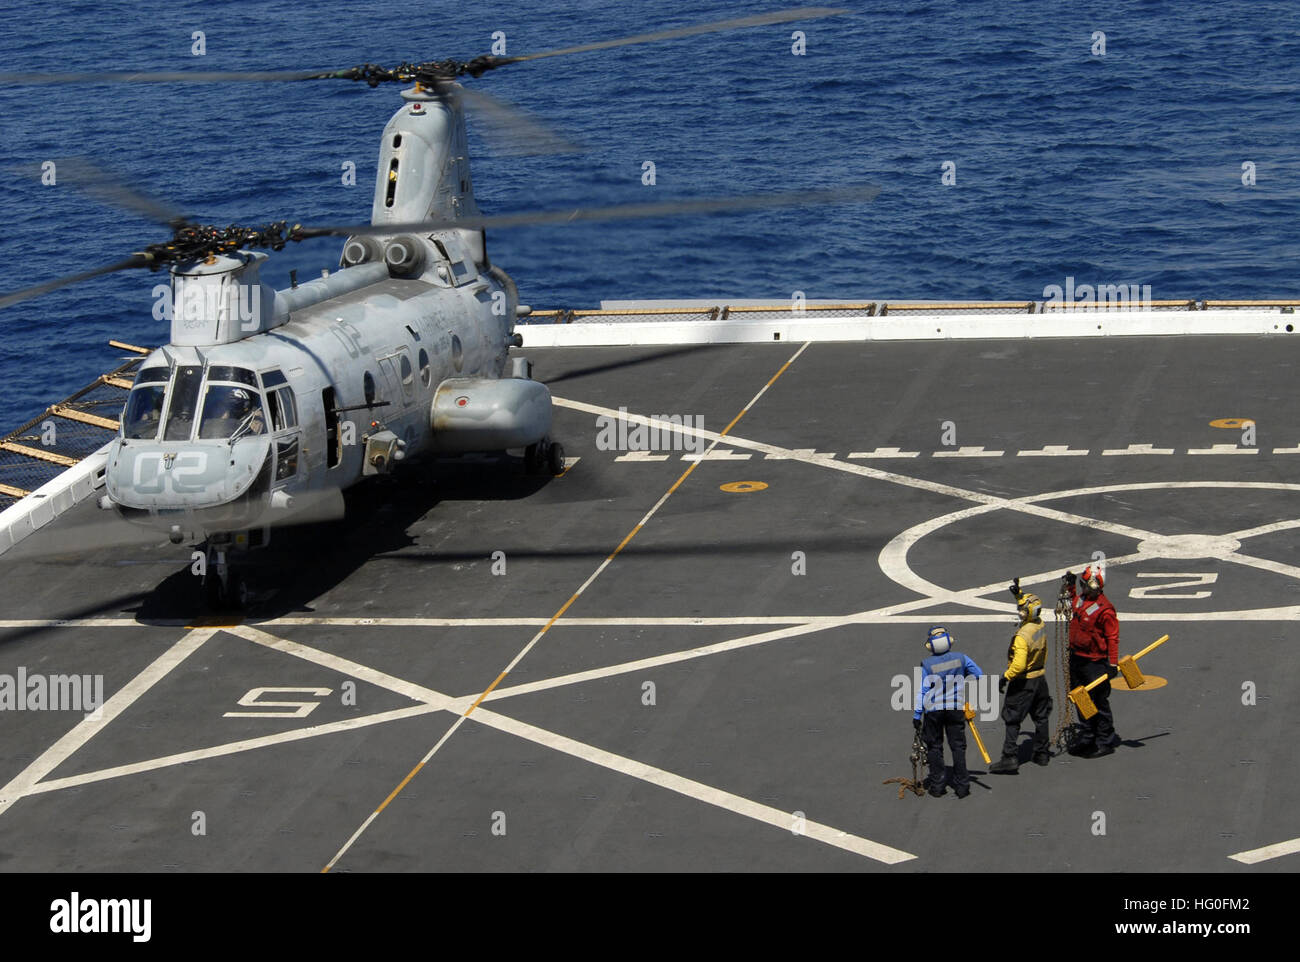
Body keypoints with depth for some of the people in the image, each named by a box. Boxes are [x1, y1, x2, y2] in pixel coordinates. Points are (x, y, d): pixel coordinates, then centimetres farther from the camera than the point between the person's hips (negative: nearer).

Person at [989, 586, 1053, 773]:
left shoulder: (1022, 636, -28)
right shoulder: (1040, 626, -4)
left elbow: (1018, 665, -31)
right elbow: (1029, 608, 19)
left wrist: (1005, 677, -18)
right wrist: (1019, 594, 16)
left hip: (1023, 682, -8)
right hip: (1040, 679, 8)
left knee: (1012, 720, -1)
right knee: (1040, 717, 18)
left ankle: (1010, 758, -4)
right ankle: (1041, 754, 28)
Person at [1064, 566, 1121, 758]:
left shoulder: (1104, 609, -20)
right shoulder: (1079, 599, 4)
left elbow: (1112, 637, -16)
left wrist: (1113, 664, -19)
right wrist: (1071, 586, 21)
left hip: (1094, 661, -8)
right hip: (1076, 657, 8)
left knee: (1099, 703, 0)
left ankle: (1106, 742, 9)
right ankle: (1088, 737, 28)